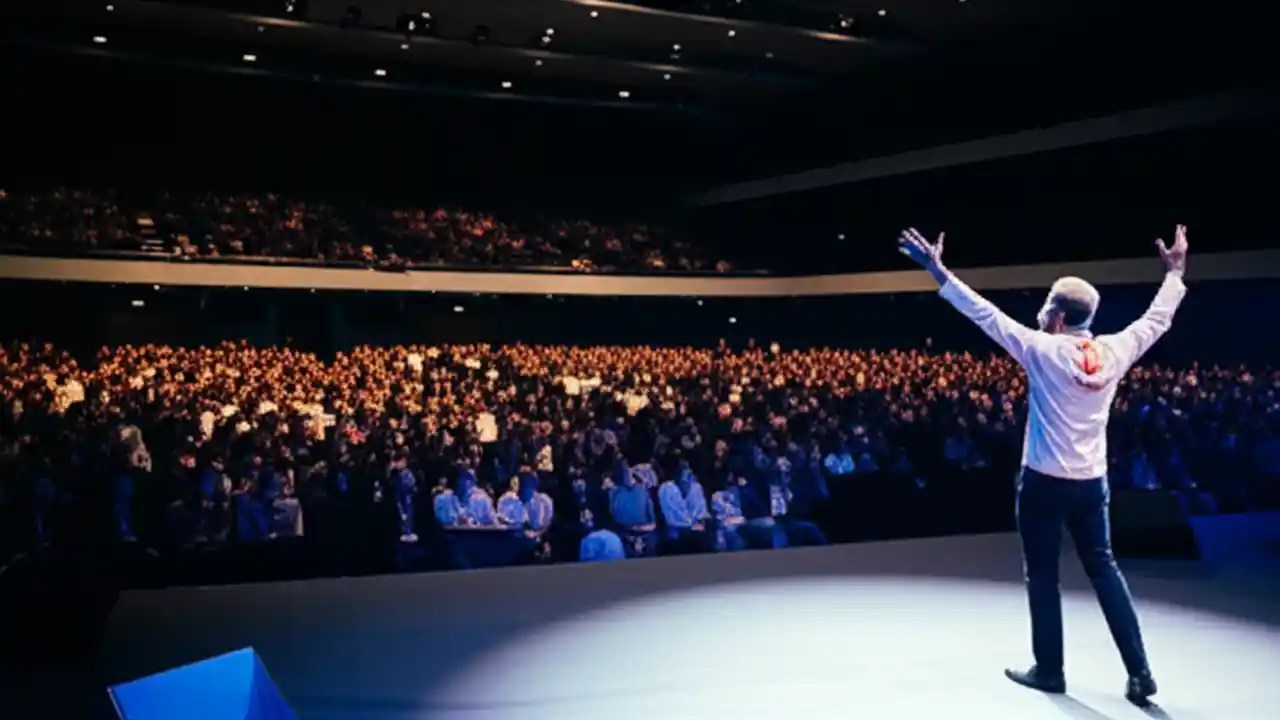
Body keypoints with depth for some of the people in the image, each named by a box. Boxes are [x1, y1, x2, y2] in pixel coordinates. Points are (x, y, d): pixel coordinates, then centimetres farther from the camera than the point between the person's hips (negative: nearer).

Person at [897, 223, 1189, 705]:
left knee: (1042, 576, 8)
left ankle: (1049, 671, 16)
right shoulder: (1113, 351, -2)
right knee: (1103, 569, 16)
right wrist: (1175, 273, 29)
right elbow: (1155, 321, 15)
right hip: (1092, 483, 5)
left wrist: (939, 273, -7)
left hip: (1044, 482, -5)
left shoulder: (1043, 351, -13)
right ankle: (1139, 672, 15)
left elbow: (986, 315, -12)